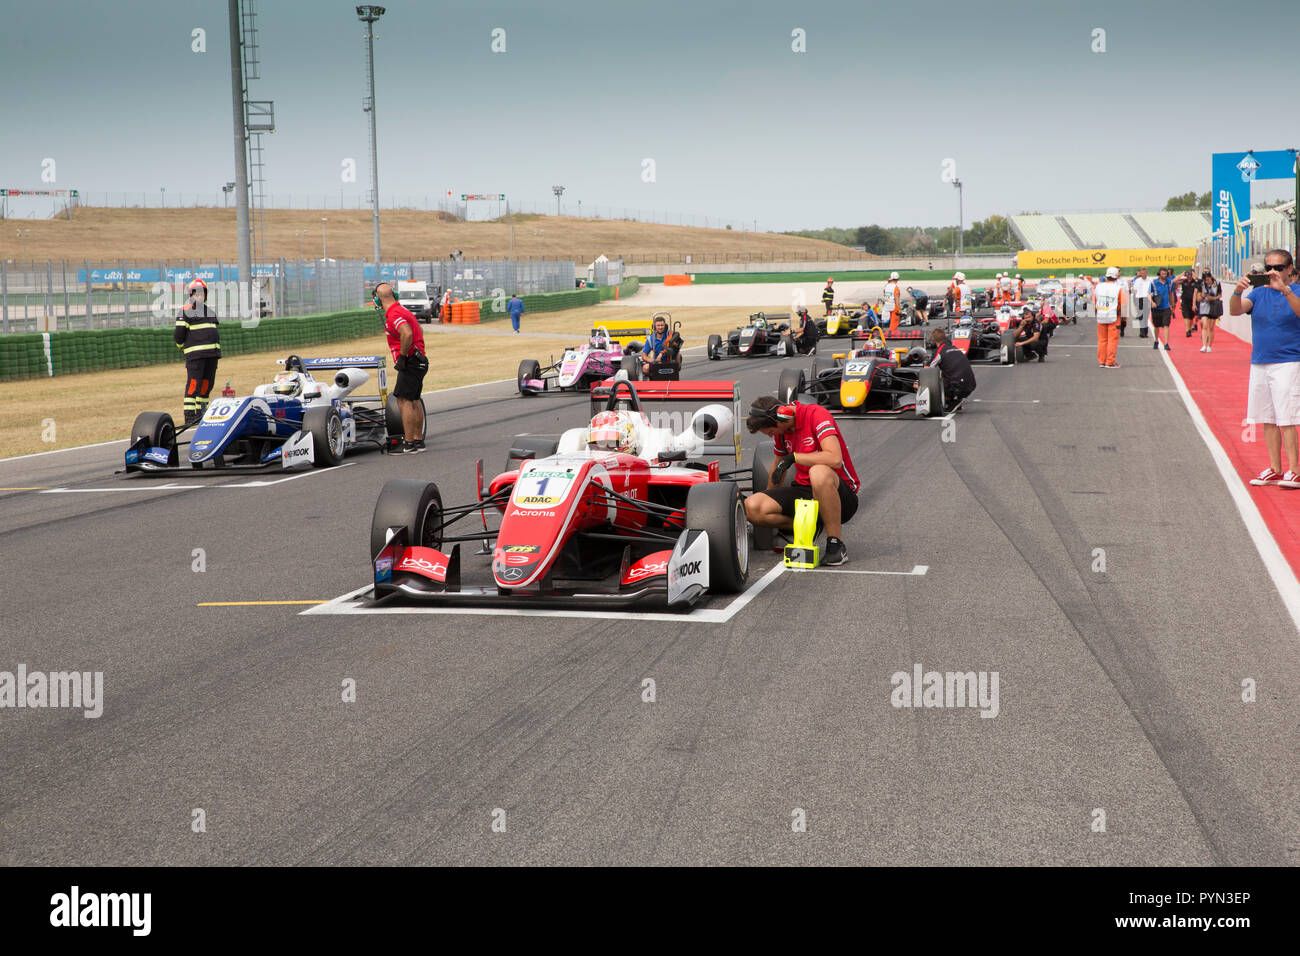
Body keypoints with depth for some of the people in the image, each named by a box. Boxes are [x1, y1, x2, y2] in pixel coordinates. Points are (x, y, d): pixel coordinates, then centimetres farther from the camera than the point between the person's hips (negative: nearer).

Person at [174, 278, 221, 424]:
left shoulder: (210, 312, 21)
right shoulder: (186, 311, -2)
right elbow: (178, 335, -5)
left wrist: (217, 349, 20)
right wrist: (183, 349, 3)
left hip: (212, 353, 7)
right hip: (195, 354, -7)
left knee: (207, 383, 9)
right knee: (193, 383, -11)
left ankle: (201, 412, 18)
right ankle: (190, 415, -12)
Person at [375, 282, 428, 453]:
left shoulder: (394, 314, -16)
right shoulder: (403, 311, 14)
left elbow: (407, 333, -33)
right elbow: (417, 333, 24)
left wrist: (402, 357, -22)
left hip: (410, 362, -10)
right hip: (420, 360, 10)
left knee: (404, 400, -10)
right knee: (414, 401, 16)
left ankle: (409, 444, -11)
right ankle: (418, 441, 21)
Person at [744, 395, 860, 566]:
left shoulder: (816, 414, -18)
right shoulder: (781, 429, 5)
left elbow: (835, 459, -33)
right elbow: (779, 465, 25)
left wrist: (793, 457, -24)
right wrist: (769, 496, 37)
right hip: (803, 490, 7)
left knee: (818, 473, -43)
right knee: (751, 507, -17)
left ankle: (836, 544, -26)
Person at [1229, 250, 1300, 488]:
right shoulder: (1259, 292, 10)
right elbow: (1235, 310, -4)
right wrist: (1238, 291, -24)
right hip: (1259, 363, 5)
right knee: (1267, 419, 8)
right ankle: (1275, 469, 15)